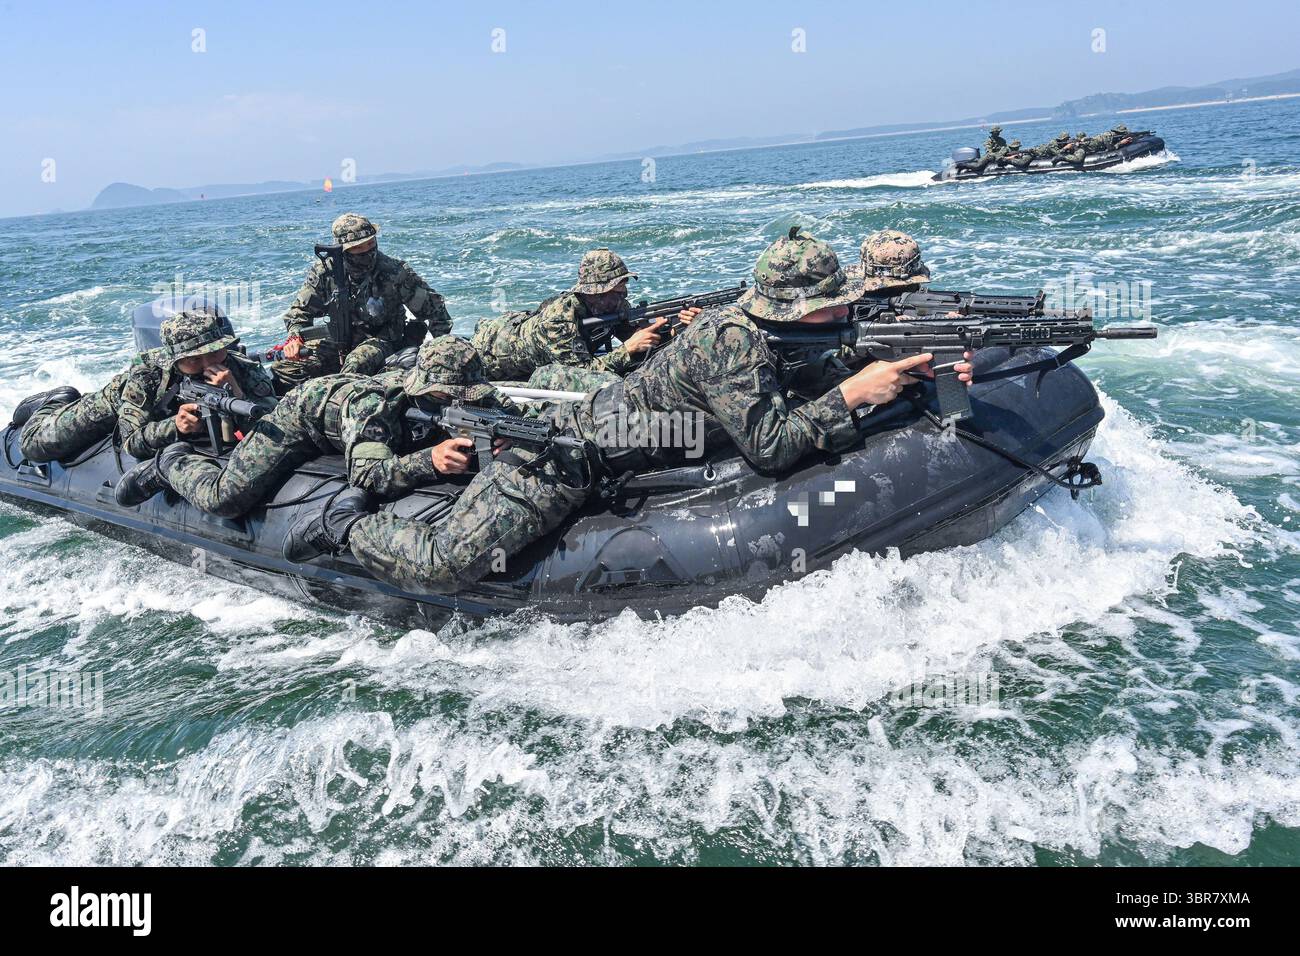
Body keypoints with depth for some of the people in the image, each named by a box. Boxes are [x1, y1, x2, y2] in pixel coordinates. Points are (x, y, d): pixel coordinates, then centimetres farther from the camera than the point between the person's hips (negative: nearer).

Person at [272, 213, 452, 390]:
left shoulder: (395, 272, -16)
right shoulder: (324, 270, -7)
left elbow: (433, 306, -7)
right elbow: (301, 309, 4)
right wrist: (294, 337, -16)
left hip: (382, 341, -4)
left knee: (355, 365, -40)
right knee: (283, 369, -14)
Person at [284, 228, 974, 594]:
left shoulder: (782, 334, 3)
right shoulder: (733, 339, -24)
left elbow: (820, 427, 8)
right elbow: (770, 447, -27)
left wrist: (921, 378, -3)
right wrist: (851, 393, -23)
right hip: (569, 457, -9)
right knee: (446, 566, -14)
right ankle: (347, 524, 10)